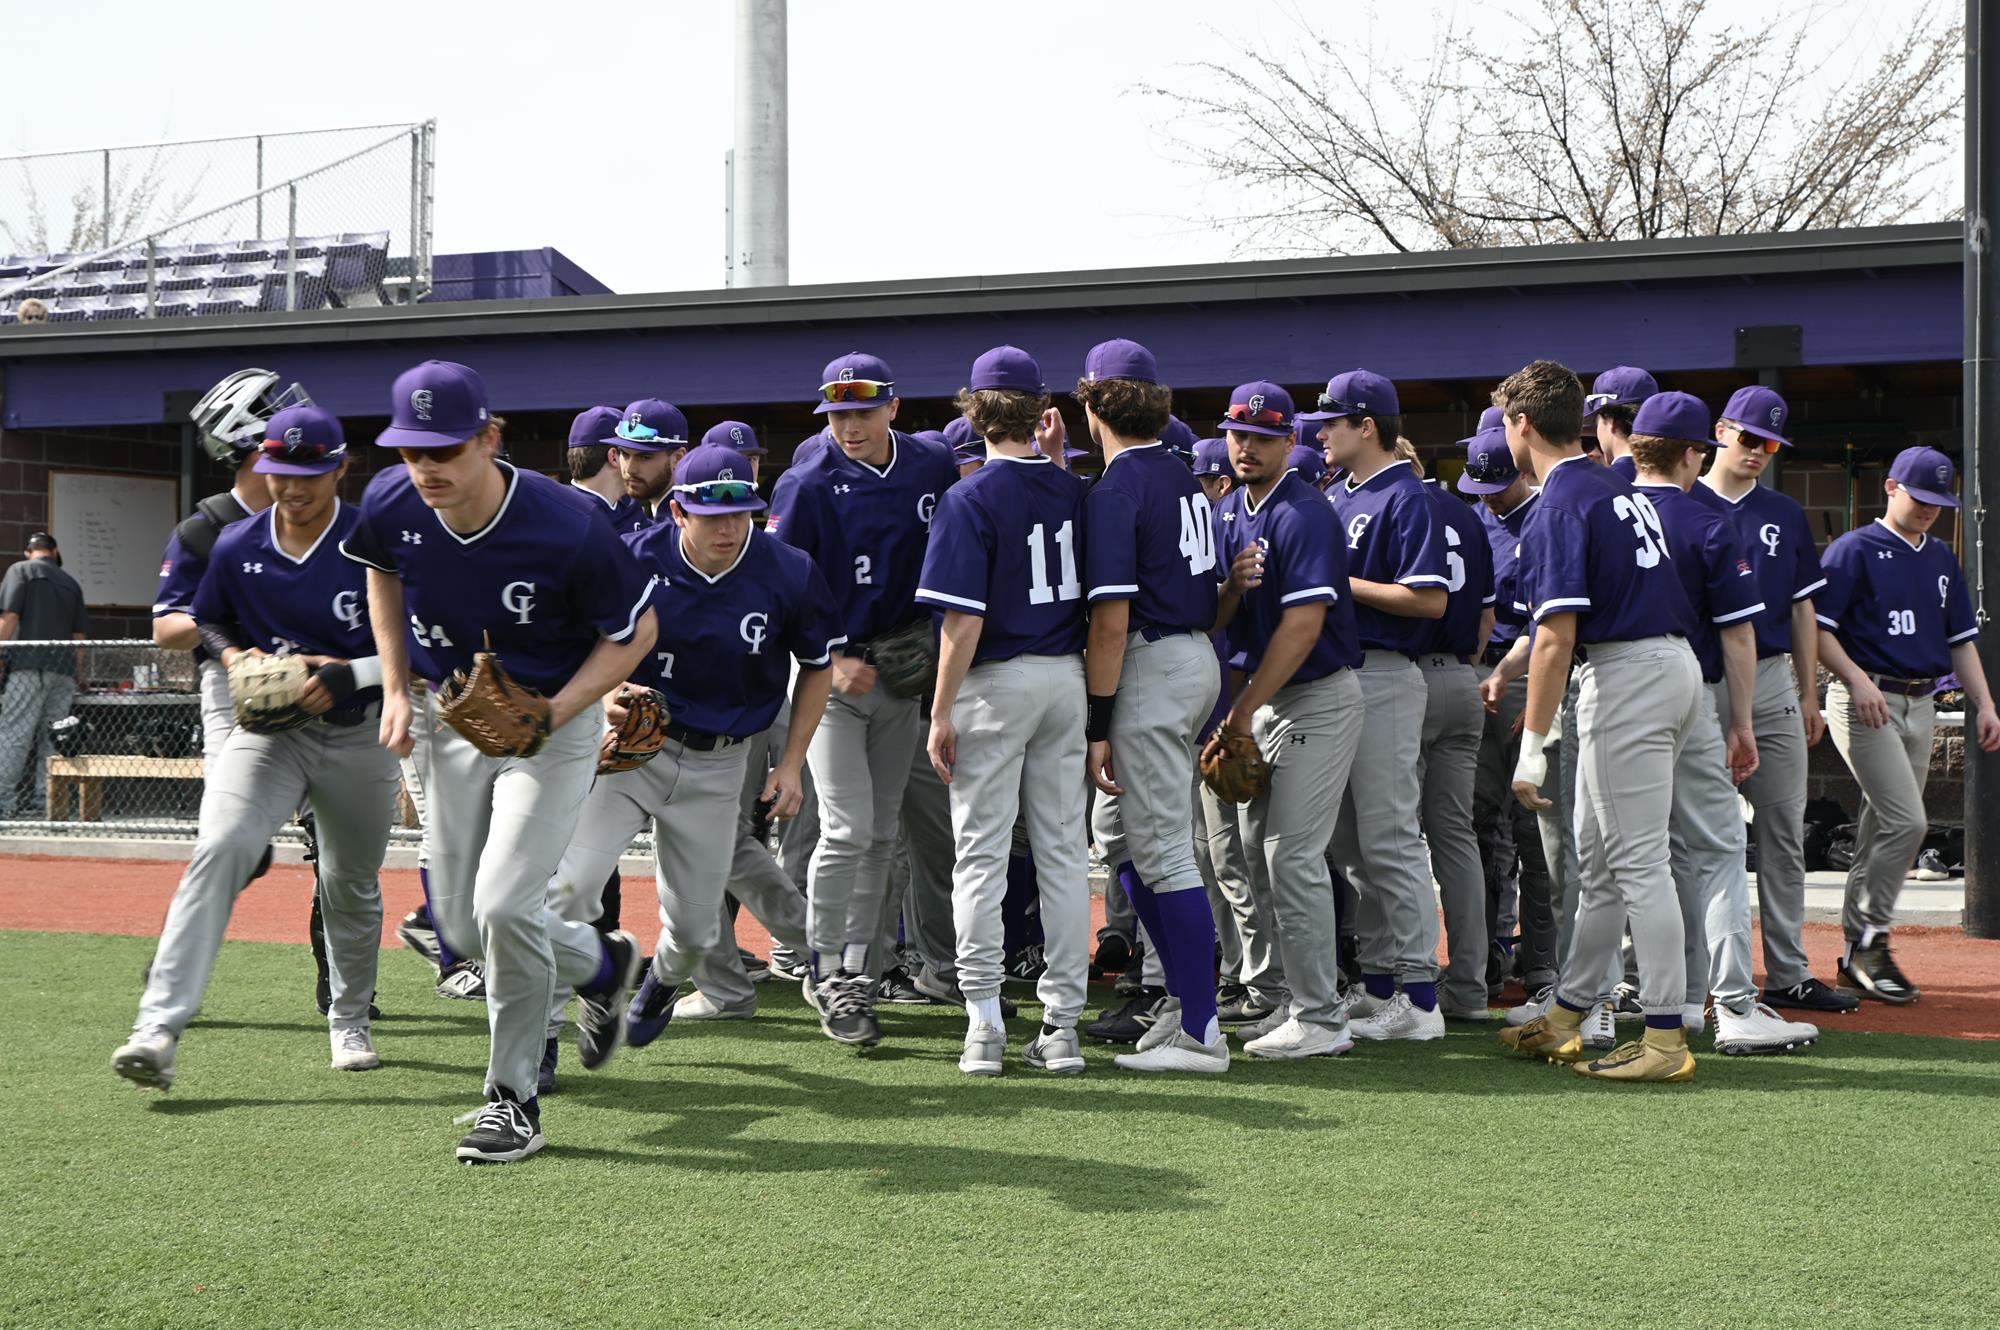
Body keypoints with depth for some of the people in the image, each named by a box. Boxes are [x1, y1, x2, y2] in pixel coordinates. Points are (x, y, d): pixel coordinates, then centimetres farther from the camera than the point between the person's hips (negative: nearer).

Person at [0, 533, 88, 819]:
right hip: (65, 671, 5)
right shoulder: (71, 583, 19)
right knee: (51, 738, 6)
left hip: (29, 666, -5)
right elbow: (80, 636, 17)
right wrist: (77, 673, 23)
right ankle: (45, 801, 1)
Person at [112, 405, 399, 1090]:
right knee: (219, 848, -23)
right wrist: (235, 657, -6)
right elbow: (211, 621, 15)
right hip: (266, 728, 1)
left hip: (356, 736, -1)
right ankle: (159, 1027, -31)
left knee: (351, 888, 13)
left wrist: (348, 675, -23)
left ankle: (350, 1020, 40)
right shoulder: (237, 547, -3)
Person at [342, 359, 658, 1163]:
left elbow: (637, 630, -13)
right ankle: (603, 964, 37)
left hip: (555, 724, -5)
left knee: (504, 905, -19)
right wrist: (396, 689, 4)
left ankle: (514, 1098, 2)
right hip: (451, 721, 5)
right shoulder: (390, 506, -14)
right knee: (463, 928, 7)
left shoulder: (567, 528, -28)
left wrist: (554, 712, -25)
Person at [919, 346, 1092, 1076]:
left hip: (997, 684, -5)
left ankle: (984, 1022, 1)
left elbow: (964, 620, -18)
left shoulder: (970, 498, -12)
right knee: (1064, 851, 8)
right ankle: (1062, 1025, 10)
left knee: (981, 853, 2)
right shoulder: (1071, 489, 4)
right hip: (1068, 678, 5)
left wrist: (941, 714, -12)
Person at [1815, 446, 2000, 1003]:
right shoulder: (1855, 549, -4)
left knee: (1883, 829, 8)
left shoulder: (1941, 559, 17)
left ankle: (1858, 952, 14)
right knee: (1906, 822, -16)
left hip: (1921, 704, 7)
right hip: (1865, 702, -7)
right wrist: (1856, 679, -22)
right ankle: (1870, 942, -5)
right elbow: (1814, 626, -10)